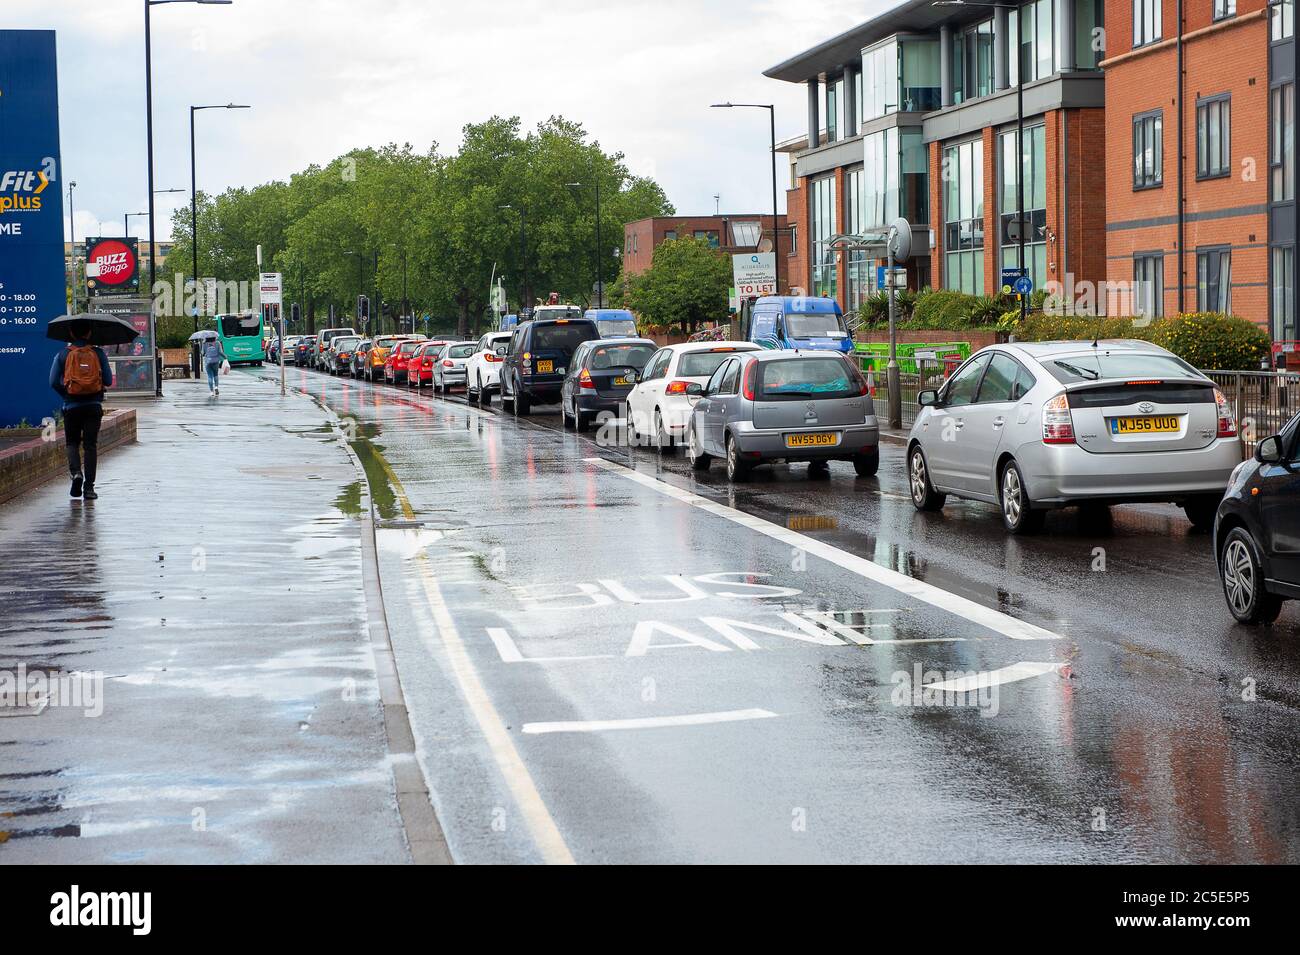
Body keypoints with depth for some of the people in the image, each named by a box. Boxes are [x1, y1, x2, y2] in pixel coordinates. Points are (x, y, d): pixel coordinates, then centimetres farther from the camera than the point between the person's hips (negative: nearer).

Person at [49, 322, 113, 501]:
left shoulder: (63, 355, 1)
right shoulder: (98, 353, 1)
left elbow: (53, 382, -3)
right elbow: (108, 381, -1)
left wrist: (66, 395, 12)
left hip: (71, 406, 0)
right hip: (94, 406, 0)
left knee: (73, 443, 14)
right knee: (90, 446, 4)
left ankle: (76, 472, -12)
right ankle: (89, 487, 1)